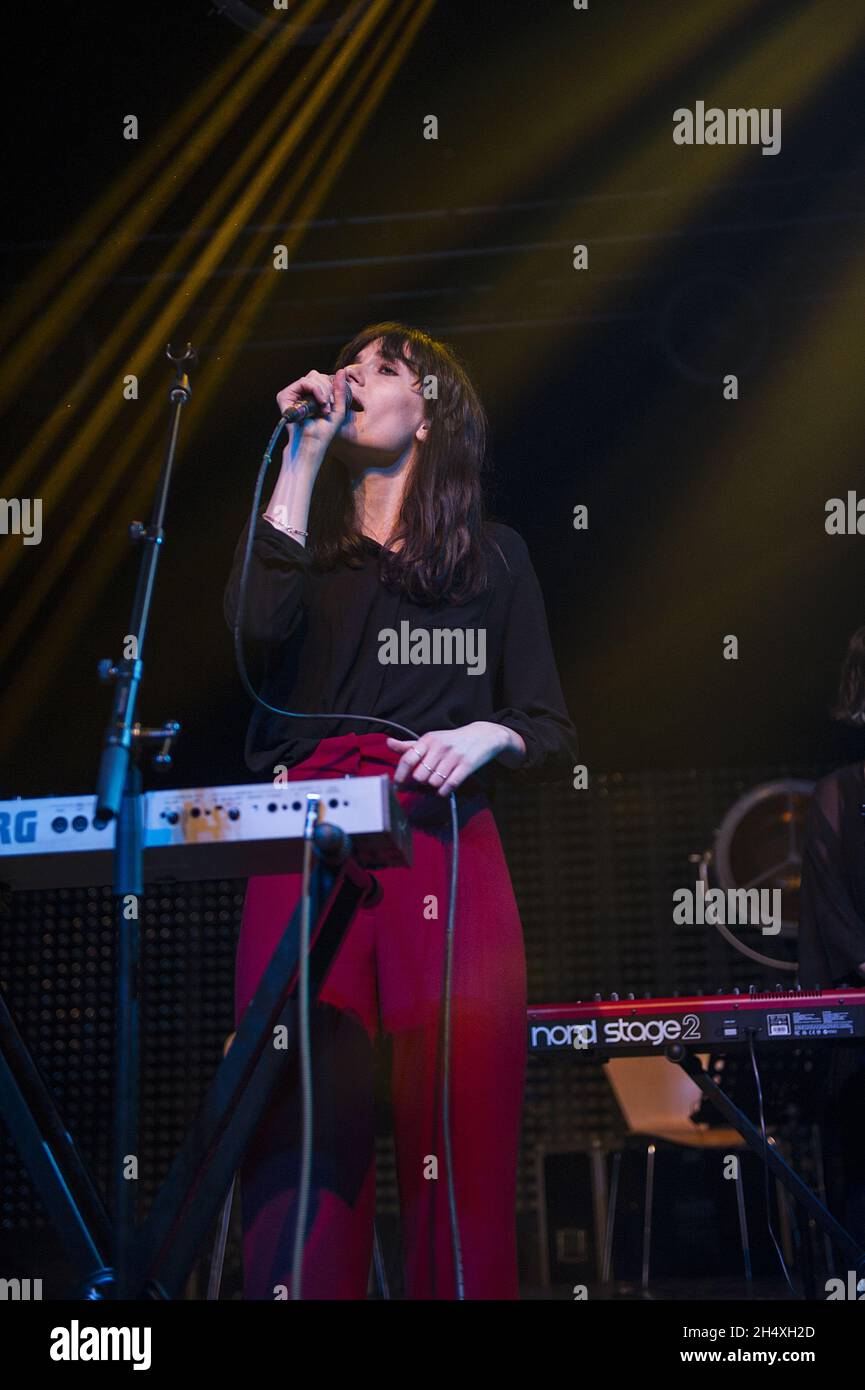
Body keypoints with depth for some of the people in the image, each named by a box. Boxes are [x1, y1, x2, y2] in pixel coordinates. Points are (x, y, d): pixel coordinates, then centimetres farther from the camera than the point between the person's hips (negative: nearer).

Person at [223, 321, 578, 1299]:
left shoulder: (492, 555, 21)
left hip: (445, 848, 0)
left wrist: (487, 736, -9)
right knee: (303, 1120, -9)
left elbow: (554, 737, 15)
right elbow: (254, 621, -3)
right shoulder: (308, 545, 23)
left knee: (459, 1124, -8)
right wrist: (303, 456, 4)